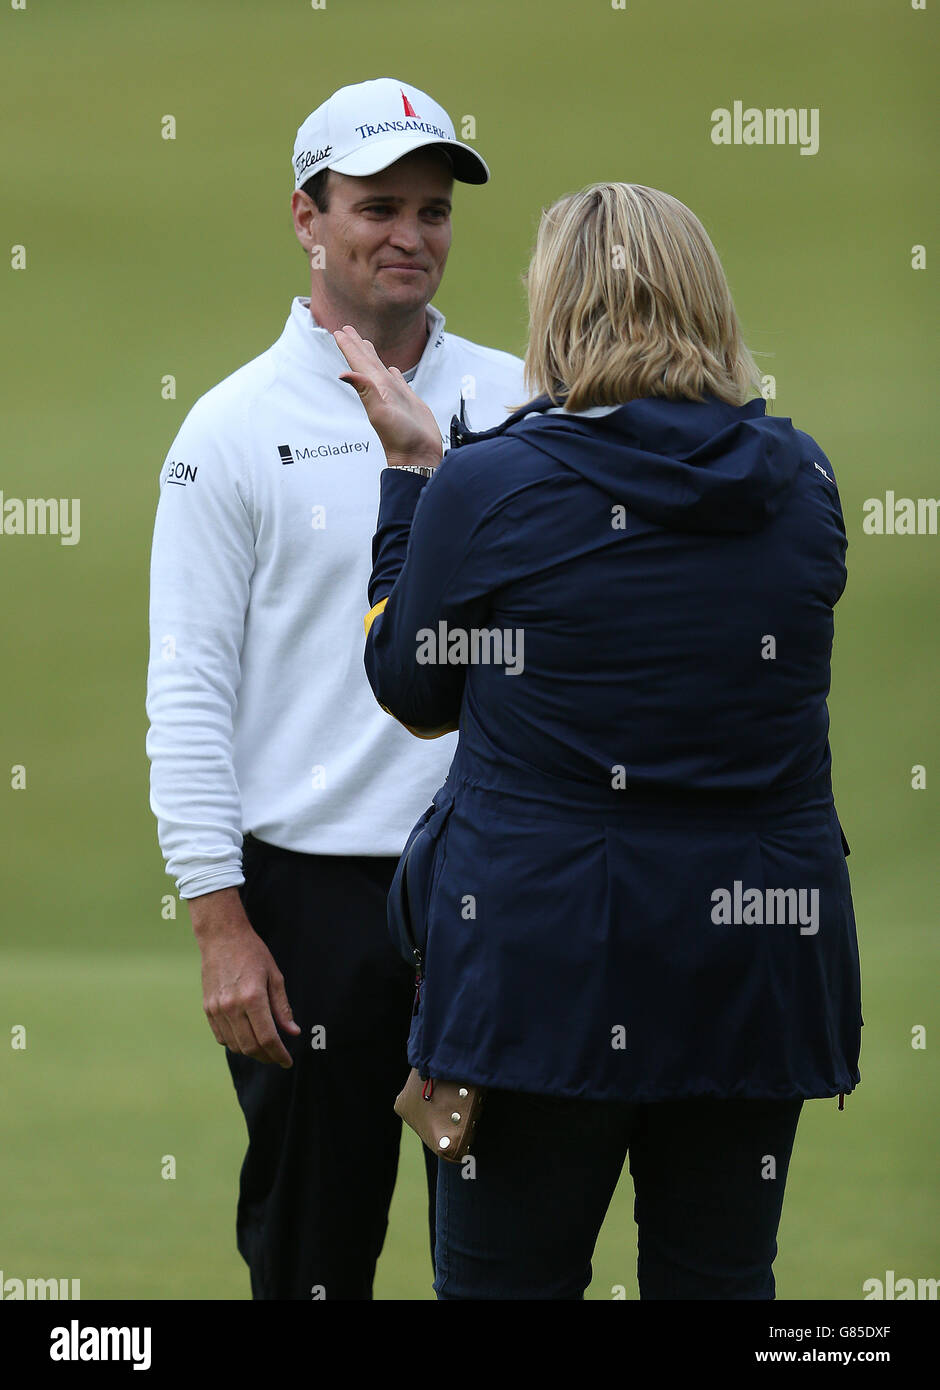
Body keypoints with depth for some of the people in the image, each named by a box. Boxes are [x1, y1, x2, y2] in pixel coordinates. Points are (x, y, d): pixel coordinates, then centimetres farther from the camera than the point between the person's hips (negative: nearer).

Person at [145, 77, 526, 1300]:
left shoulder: (518, 405, 6)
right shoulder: (239, 427, -2)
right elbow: (187, 687, -4)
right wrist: (219, 921, -10)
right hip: (315, 890, -2)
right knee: (312, 1246, 5)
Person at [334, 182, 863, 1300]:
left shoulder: (489, 484, -10)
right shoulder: (800, 480, 2)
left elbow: (413, 692, 3)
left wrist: (409, 473, 13)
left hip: (541, 951, -3)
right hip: (754, 954, 4)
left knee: (504, 1283, 5)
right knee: (718, 1285, 10)